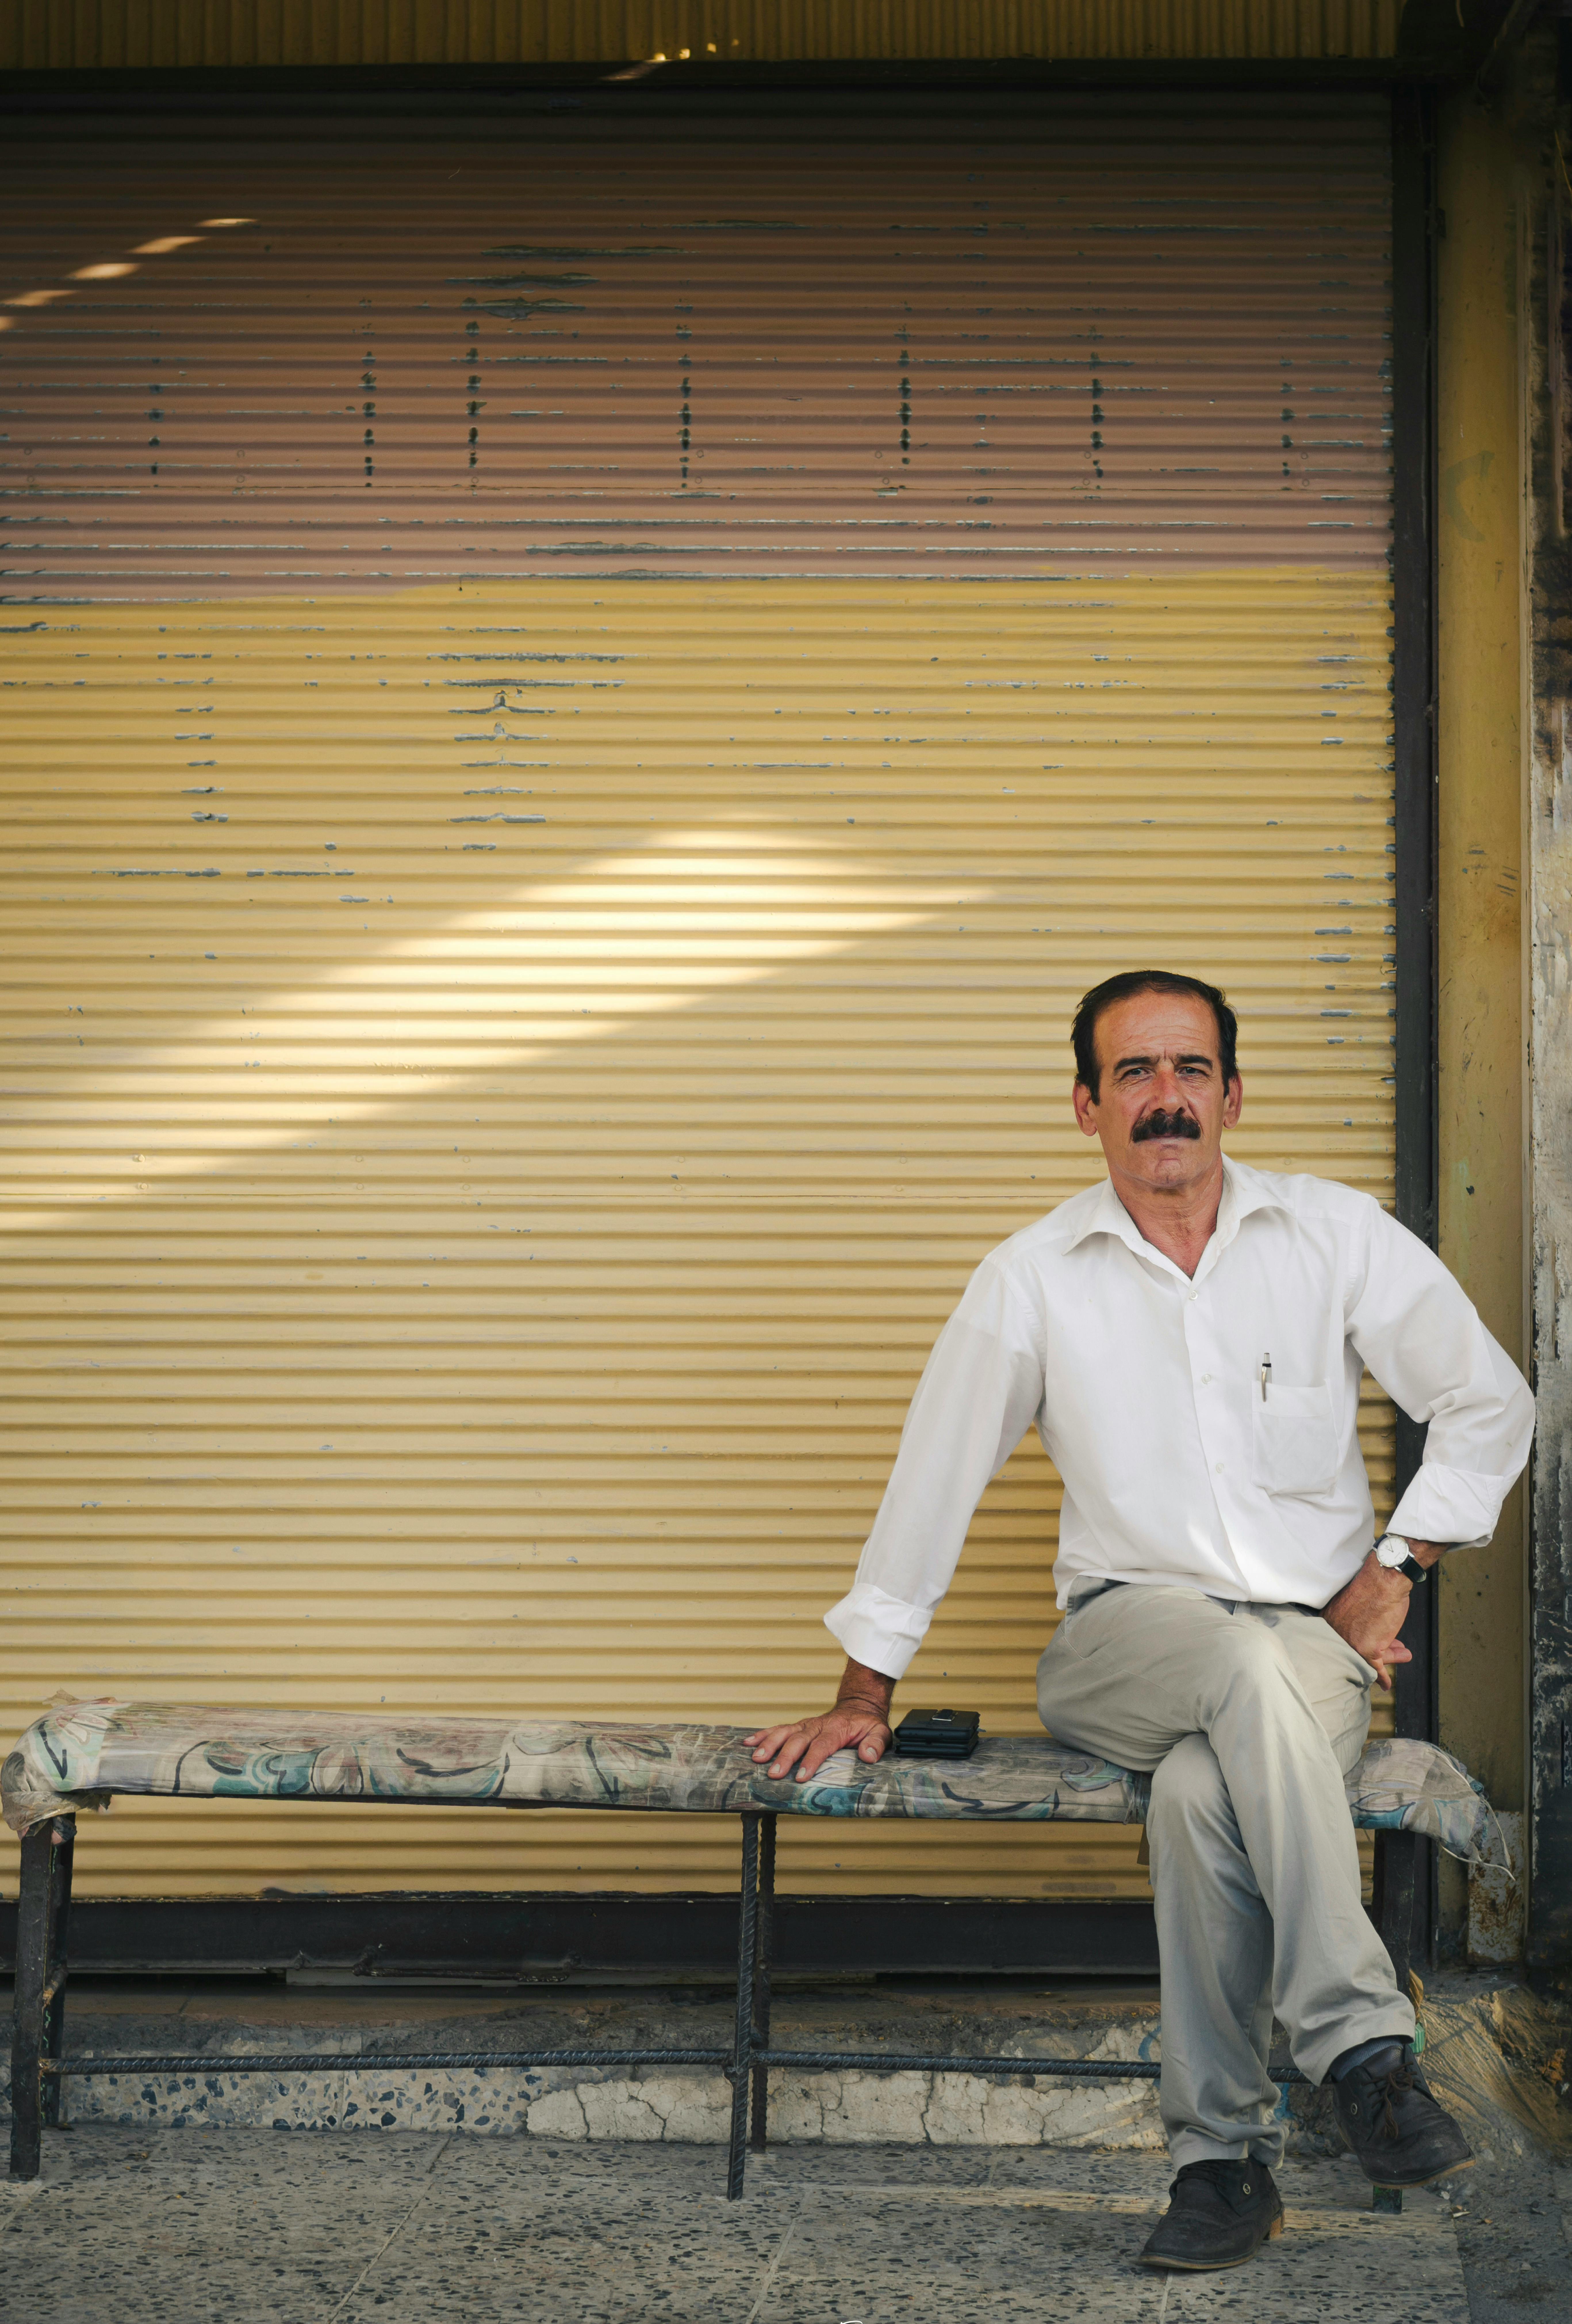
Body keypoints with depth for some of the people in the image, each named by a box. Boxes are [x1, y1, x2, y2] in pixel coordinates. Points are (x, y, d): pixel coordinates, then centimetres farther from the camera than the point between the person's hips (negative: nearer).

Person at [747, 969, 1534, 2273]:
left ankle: (1226, 2157, -24)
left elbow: (1489, 1406, 12)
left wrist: (1397, 1566, 3)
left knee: (1203, 1792, -34)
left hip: (1311, 1641, 0)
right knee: (1249, 1671, -37)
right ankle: (1366, 2044, -37)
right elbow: (935, 1480, 10)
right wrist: (866, 1692, 11)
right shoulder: (1034, 1280, 4)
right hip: (1126, 1641, 0)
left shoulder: (1338, 1236, 4)